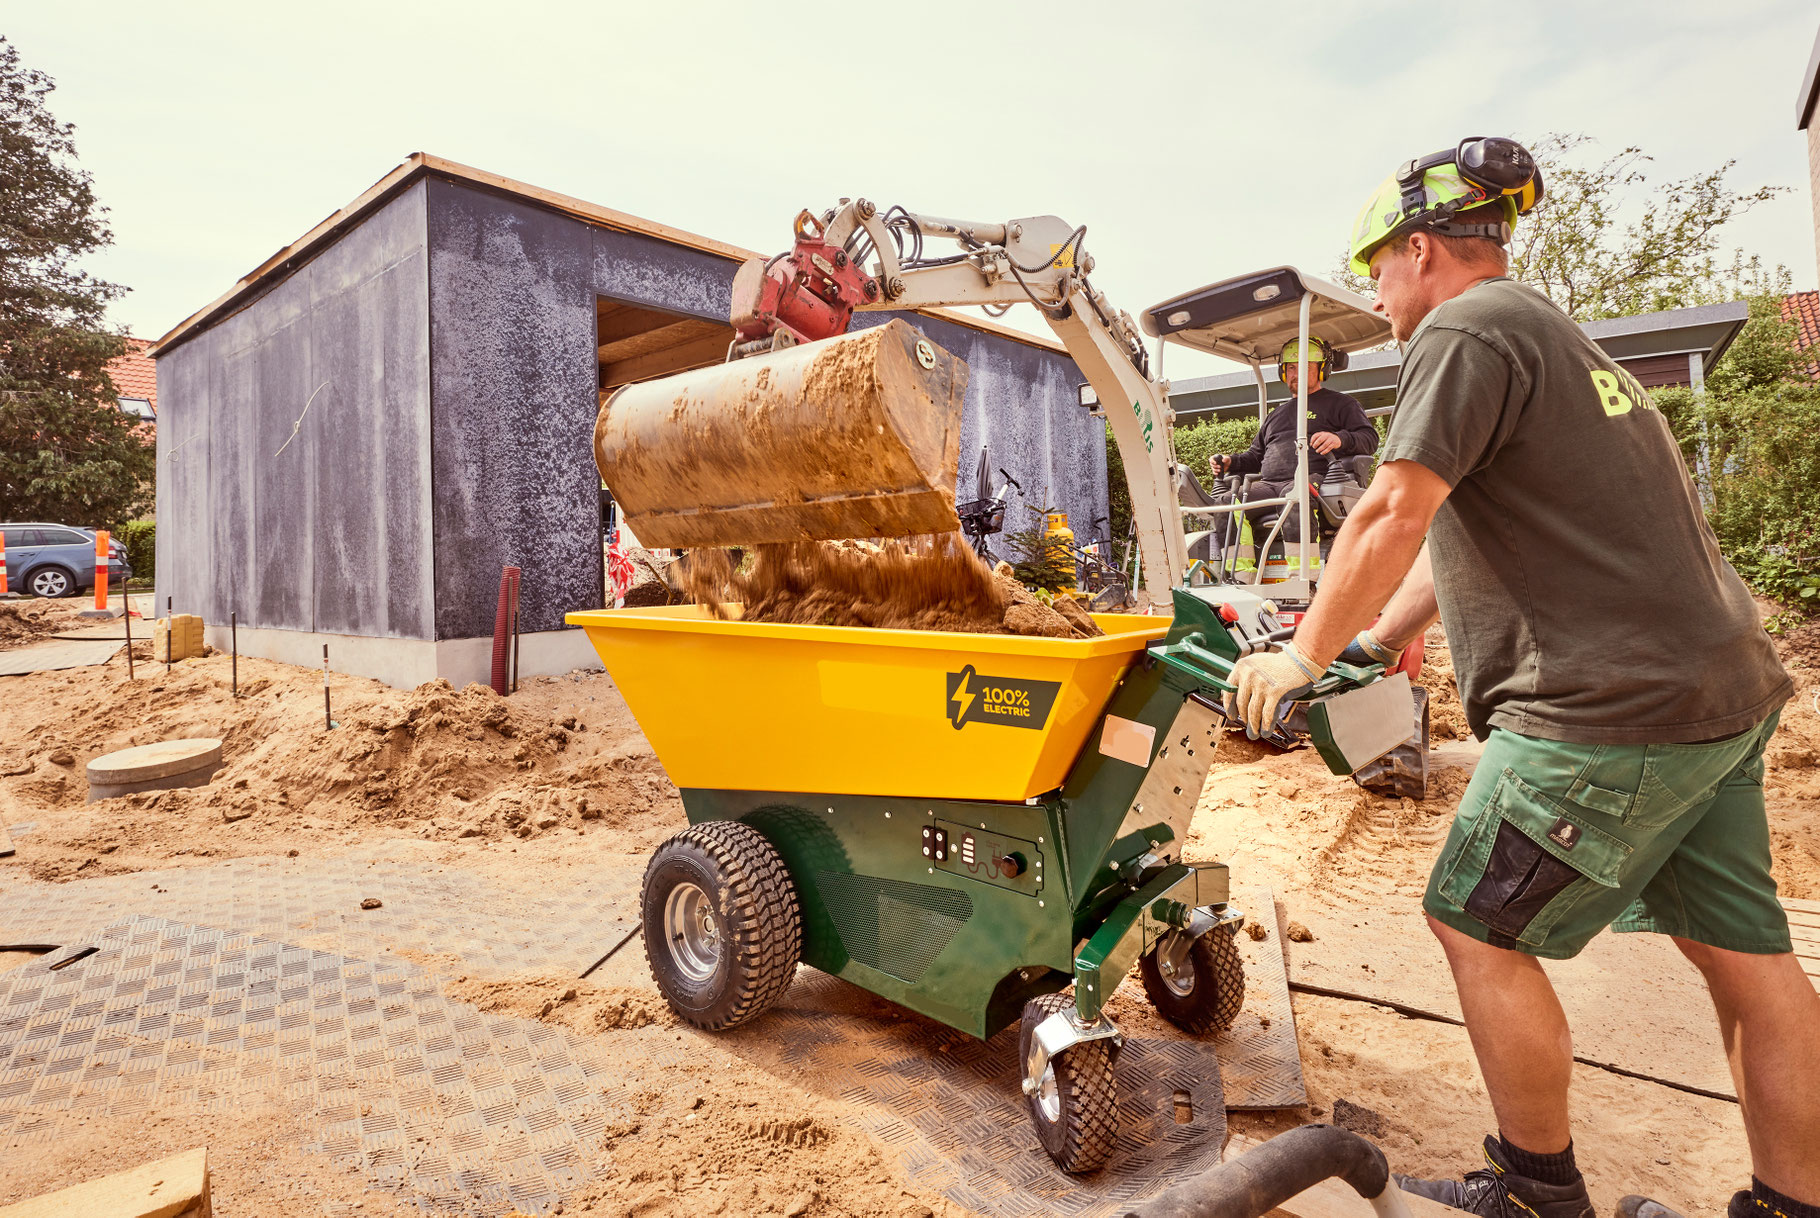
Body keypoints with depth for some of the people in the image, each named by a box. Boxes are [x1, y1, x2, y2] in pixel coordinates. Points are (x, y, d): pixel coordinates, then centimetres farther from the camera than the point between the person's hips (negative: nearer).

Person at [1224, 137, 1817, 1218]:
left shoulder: (1468, 330, -9)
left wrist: (1305, 656, -9)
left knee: (1478, 929, 3)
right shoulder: (1563, 341, 23)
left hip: (1610, 712, -10)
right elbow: (1452, 541, 21)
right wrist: (1369, 644, 19)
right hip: (1725, 689, 10)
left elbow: (1394, 518, -19)